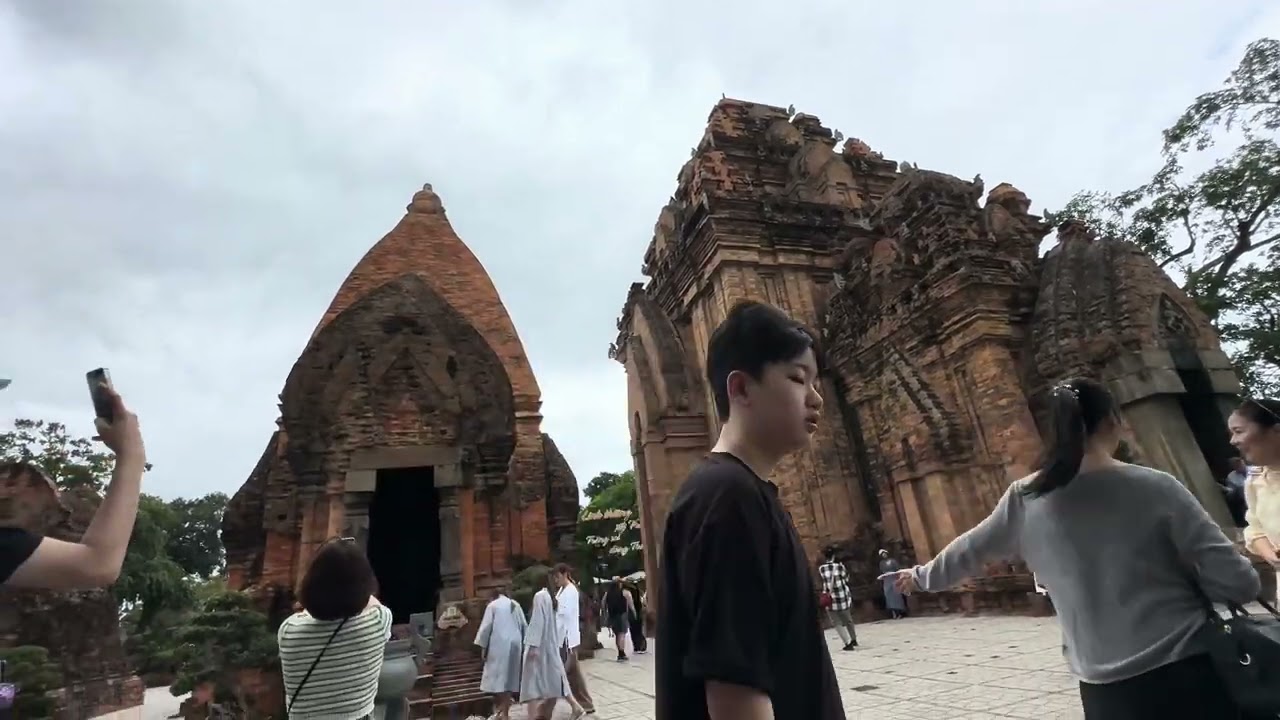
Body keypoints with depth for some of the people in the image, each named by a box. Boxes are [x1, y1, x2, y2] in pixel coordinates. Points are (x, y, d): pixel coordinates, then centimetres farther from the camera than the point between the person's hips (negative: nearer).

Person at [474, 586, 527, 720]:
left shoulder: (492, 605, 1)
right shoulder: (516, 605, 12)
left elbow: (486, 626, -4)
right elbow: (524, 626, 11)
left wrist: (483, 646, 1)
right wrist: (524, 643, 17)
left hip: (498, 644, -4)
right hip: (514, 644, 4)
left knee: (497, 675, 0)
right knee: (510, 676, 8)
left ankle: (499, 709, -6)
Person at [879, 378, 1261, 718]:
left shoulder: (1026, 499, -4)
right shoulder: (1155, 488, -9)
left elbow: (970, 550, 10)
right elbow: (1238, 582, -7)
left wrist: (921, 576, 27)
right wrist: (1175, 580, 14)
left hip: (1106, 687, 2)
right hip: (1187, 674, -1)